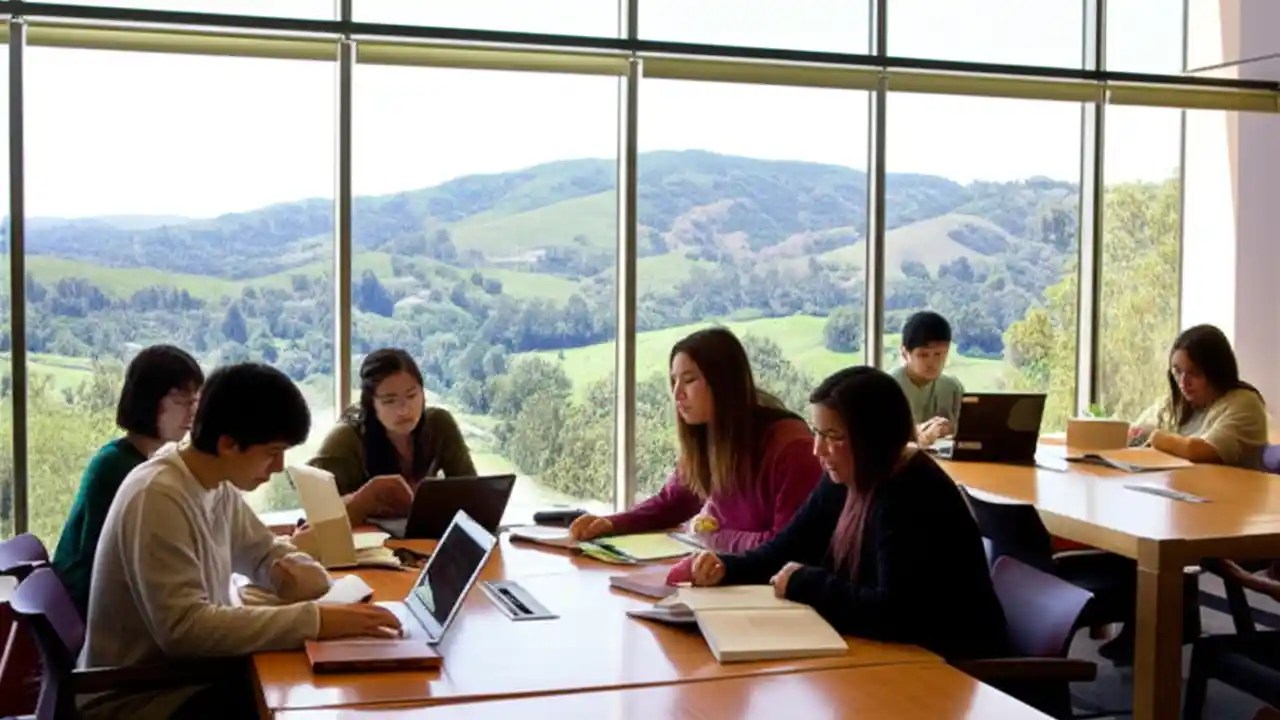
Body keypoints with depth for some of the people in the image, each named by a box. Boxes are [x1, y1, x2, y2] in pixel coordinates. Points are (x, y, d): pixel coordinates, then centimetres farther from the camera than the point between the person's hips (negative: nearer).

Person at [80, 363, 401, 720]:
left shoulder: (219, 487, 2)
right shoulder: (158, 499, -23)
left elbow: (267, 553, 17)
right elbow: (185, 628, -31)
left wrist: (300, 573, -7)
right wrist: (313, 620, -34)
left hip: (189, 675, 8)